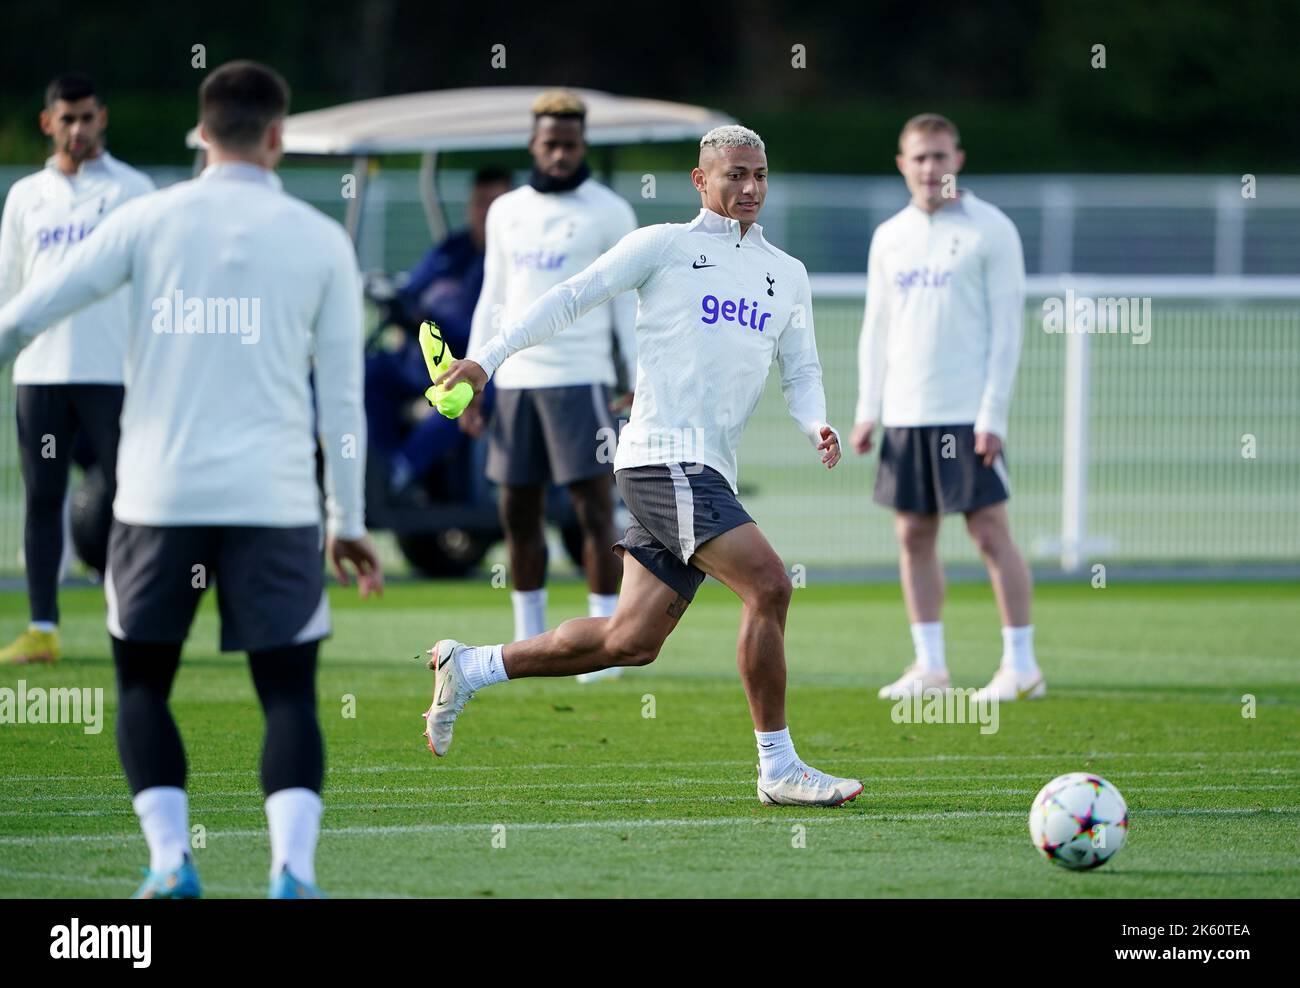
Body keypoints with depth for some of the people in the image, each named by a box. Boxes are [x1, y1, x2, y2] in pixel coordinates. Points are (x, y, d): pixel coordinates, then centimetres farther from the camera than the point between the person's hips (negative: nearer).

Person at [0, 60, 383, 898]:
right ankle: (293, 869, -11)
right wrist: (349, 522, 12)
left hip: (159, 495, 0)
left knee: (143, 685, 15)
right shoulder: (321, 241, 3)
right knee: (290, 694, 5)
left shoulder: (149, 221, 1)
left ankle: (171, 860, 3)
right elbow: (342, 396, 5)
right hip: (274, 504, 0)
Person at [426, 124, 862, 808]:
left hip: (707, 472, 7)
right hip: (665, 459, -7)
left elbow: (801, 373, 21)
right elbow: (575, 296, 3)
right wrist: (488, 357, -3)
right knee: (768, 586, -20)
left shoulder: (787, 275, 19)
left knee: (632, 639, 6)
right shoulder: (665, 246, 2)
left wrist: (816, 424, 0)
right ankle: (778, 769, -13)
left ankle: (470, 668, 22)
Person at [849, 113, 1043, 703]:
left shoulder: (990, 231, -3)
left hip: (968, 414, -5)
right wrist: (867, 408, 8)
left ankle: (1021, 666, -2)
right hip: (905, 413, 5)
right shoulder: (889, 238, 13)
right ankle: (929, 665, 11)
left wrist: (992, 415, -13)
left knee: (991, 532, -6)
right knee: (914, 536, 5)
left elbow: (1006, 328, -6)